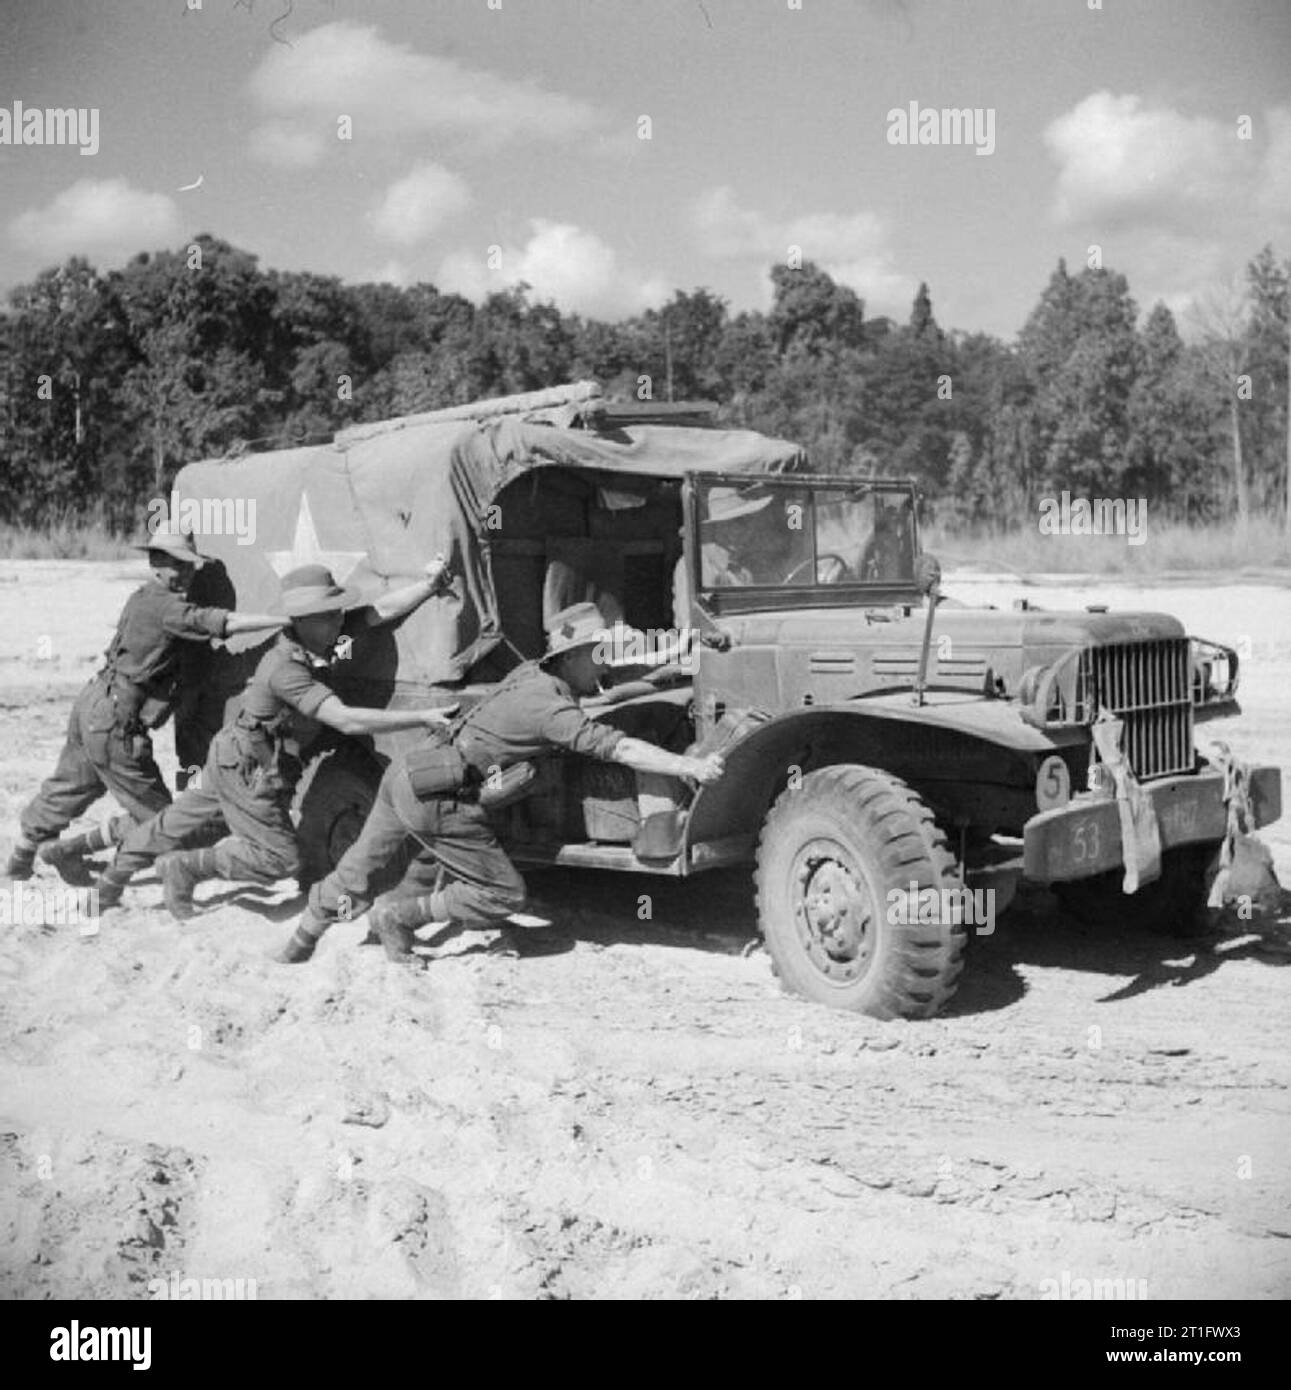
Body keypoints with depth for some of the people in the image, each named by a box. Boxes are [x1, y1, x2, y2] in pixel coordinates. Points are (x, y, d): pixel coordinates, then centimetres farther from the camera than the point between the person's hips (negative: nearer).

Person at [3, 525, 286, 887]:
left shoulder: (144, 597, 9)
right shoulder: (166, 608, -20)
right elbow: (226, 623, -30)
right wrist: (291, 619, -31)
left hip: (91, 707, 10)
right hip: (113, 725, -10)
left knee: (68, 790, 29)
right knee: (155, 817, 3)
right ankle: (65, 851, 15)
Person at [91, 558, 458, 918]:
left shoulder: (322, 637, -10)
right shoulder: (285, 668, -34)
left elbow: (383, 610, -11)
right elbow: (346, 720, -40)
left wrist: (430, 584, -25)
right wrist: (422, 718, -43)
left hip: (232, 759, 9)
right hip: (248, 773, -9)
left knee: (181, 820, 24)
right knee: (279, 859, 1)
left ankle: (113, 877, 41)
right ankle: (185, 867, 14)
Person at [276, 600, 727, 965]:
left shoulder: (531, 674, 11)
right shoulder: (550, 707, -16)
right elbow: (615, 747, -24)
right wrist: (690, 767, -26)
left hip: (406, 771, 9)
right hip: (437, 799, -9)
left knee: (354, 875, 26)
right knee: (506, 895, 0)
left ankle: (298, 946, 38)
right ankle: (399, 916, 7)